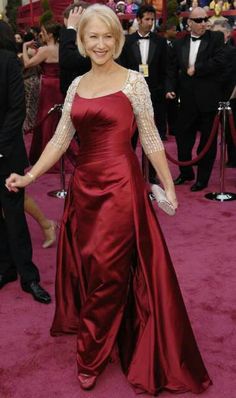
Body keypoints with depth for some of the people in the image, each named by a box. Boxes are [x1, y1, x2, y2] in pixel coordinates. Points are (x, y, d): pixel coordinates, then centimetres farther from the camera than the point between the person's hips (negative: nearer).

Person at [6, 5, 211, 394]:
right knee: (85, 266, 15)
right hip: (84, 184, 5)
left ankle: (92, 357, 19)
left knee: (107, 270, 2)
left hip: (121, 185, -5)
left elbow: (150, 138, -2)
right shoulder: (77, 85, 10)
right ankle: (94, 332, 39)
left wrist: (168, 185, 0)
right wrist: (29, 176, 3)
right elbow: (60, 138, 10)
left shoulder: (133, 81, -5)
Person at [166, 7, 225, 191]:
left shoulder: (217, 38, -2)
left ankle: (203, 178, 18)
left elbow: (219, 62, -15)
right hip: (188, 100, 4)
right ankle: (186, 172, 30)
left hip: (208, 98, -3)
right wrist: (170, 89, -8)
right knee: (183, 136, 10)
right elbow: (172, 69, 7)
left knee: (208, 141, 6)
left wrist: (195, 70, -11)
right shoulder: (179, 43, 8)